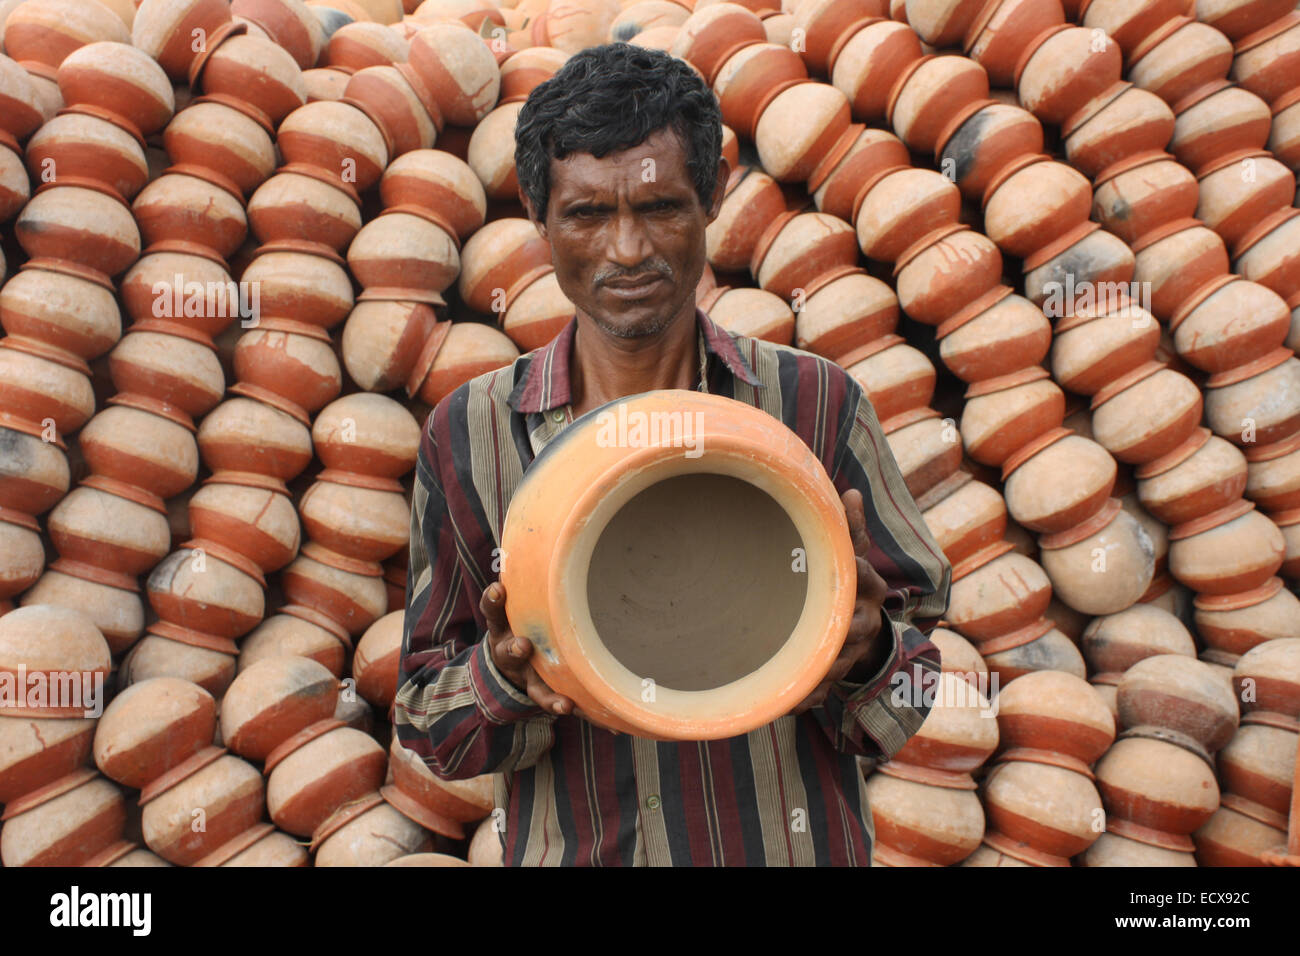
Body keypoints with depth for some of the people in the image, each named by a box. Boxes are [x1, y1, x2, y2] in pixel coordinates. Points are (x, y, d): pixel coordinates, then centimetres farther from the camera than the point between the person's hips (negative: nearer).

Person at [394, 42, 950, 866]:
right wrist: (506, 678, -21)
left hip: (795, 844, 0)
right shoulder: (469, 434, -7)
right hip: (571, 849, 1)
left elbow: (909, 702, -5)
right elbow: (425, 723, -2)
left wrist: (865, 654, -25)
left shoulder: (815, 403, -9)